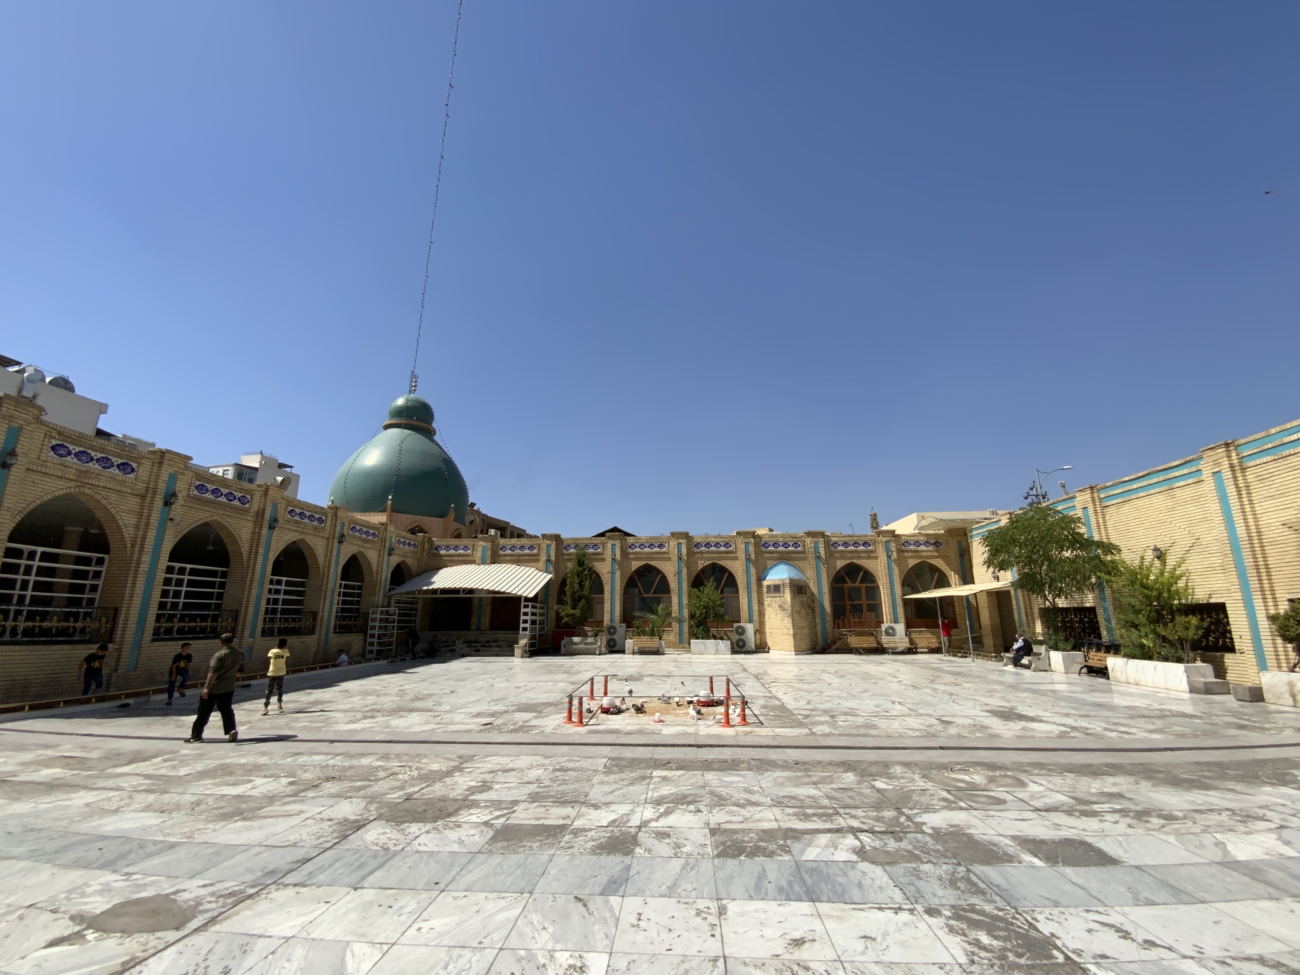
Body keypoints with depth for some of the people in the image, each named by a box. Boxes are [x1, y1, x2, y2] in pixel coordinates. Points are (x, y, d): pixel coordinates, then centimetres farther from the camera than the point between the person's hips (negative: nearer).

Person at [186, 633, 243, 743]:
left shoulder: (220, 655, -17)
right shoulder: (240, 655, 4)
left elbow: (213, 672, -25)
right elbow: (240, 669, 16)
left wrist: (206, 688, -26)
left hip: (213, 688, -6)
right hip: (228, 688, 6)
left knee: (203, 712, 7)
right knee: (227, 711, 13)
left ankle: (196, 735, 14)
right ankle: (232, 731, 2)